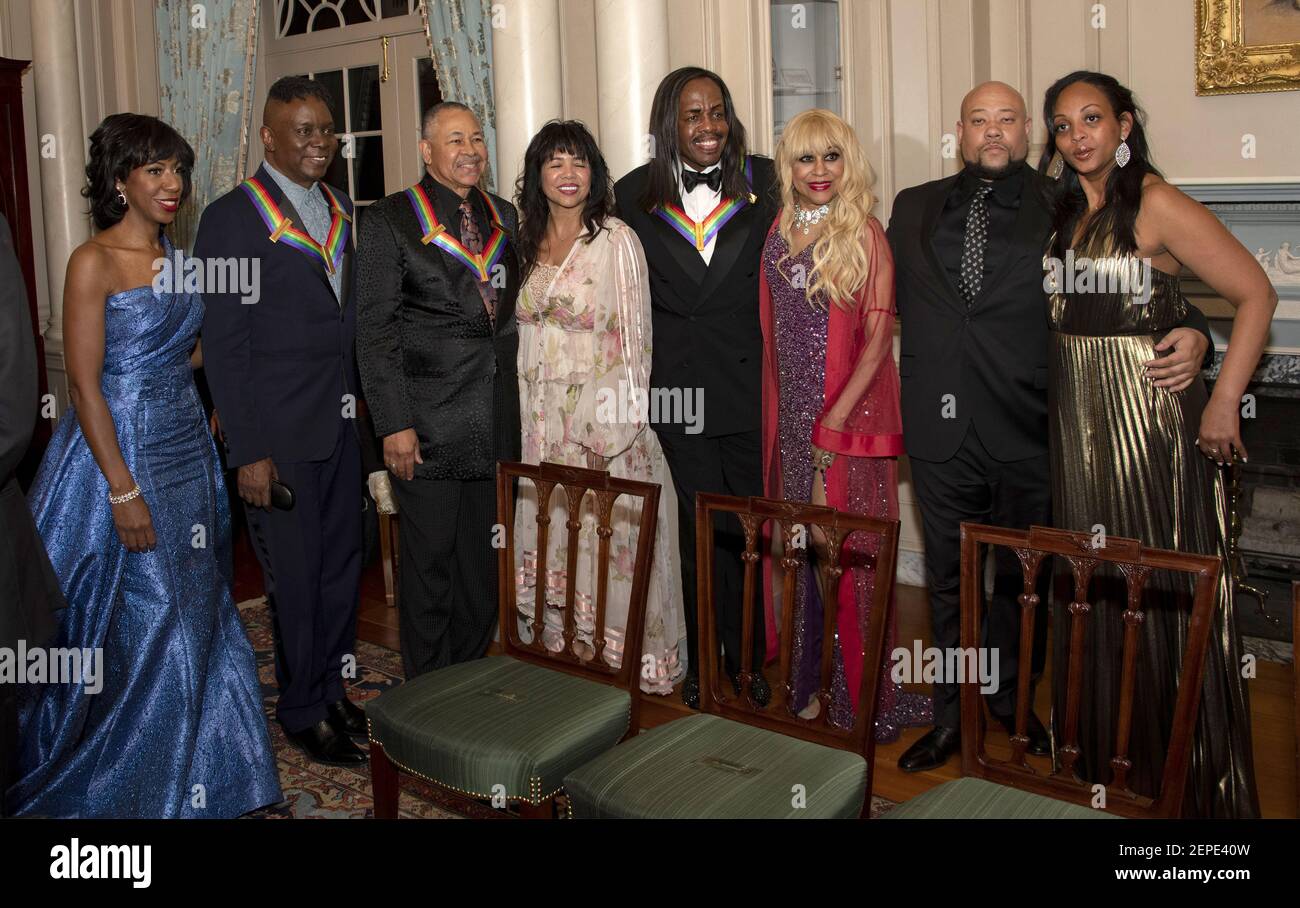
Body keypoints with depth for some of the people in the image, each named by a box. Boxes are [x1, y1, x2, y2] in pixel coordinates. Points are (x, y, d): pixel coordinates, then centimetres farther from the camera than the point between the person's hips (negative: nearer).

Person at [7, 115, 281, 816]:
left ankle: (190, 769, 33)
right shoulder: (93, 262, -12)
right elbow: (84, 385, -16)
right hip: (119, 450, -7)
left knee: (194, 615, 14)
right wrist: (124, 491, -19)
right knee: (138, 621, 2)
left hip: (187, 450, 7)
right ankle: (127, 782, 23)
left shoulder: (178, 258, 9)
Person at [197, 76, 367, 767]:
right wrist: (248, 452, -15)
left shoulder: (342, 210, 12)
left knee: (342, 566, 15)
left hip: (342, 426, 6)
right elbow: (223, 343, -12)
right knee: (295, 579, 5)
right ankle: (304, 713, 22)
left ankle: (334, 690, 33)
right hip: (280, 436, -6)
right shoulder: (232, 218, -9)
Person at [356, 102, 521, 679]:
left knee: (483, 565, 13)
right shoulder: (391, 219, -4)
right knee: (429, 562, 4)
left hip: (496, 422, 5)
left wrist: (512, 407, 11)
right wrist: (394, 424, -13)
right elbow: (375, 331, -7)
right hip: (428, 424, -5)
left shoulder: (504, 216, 12)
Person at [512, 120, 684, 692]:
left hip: (606, 419, -5)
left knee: (610, 536, -1)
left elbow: (634, 342, -10)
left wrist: (606, 432, -16)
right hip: (544, 424, 5)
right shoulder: (529, 243, 11)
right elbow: (527, 338, 15)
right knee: (556, 534, 10)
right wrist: (534, 424, 9)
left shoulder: (616, 241, -7)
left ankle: (631, 659, 13)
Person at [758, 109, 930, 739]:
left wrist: (836, 421, -17)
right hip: (792, 416, 5)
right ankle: (806, 681, 26)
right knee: (802, 548, 12)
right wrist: (778, 418, 8)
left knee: (847, 548, -2)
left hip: (851, 414, -5)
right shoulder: (779, 236, 10)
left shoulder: (865, 235, -6)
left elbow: (878, 339, -11)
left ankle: (862, 695, 11)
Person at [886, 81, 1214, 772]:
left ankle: (1011, 699, 36)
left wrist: (1191, 335, -19)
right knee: (949, 583, 12)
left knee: (1022, 580, 14)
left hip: (1027, 431, -2)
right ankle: (951, 718, 26)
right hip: (941, 431, 2)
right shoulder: (913, 209, 11)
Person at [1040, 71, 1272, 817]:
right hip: (1078, 419, 6)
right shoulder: (1064, 210, 10)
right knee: (1092, 587, 13)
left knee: (1164, 587, 0)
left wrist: (1225, 402, -18)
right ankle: (1101, 749, 29)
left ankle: (1189, 771, 16)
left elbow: (1256, 293, -13)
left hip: (1152, 414, -6)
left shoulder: (1156, 204, -10)